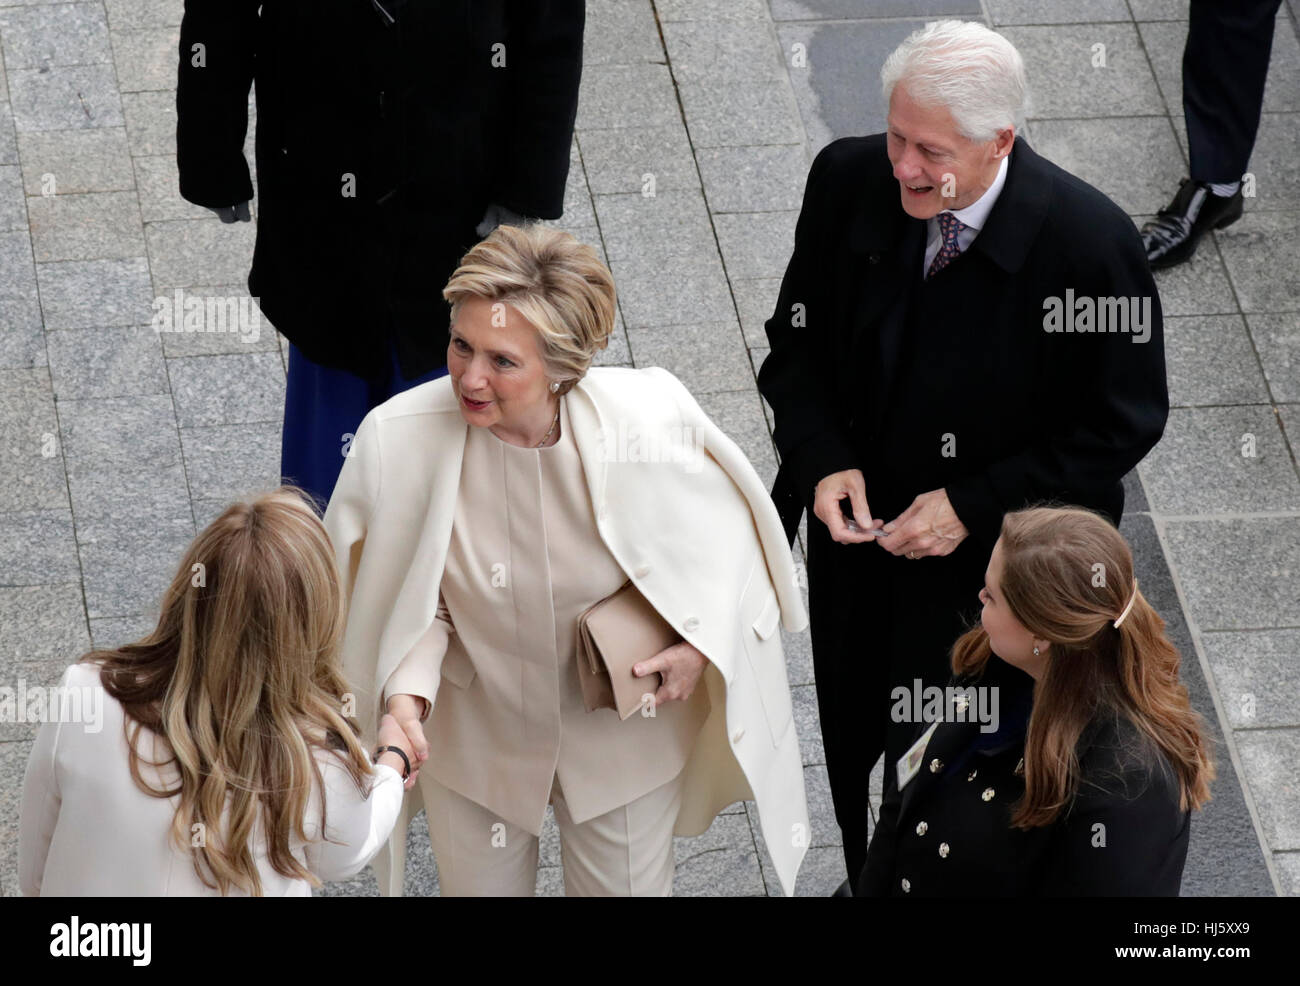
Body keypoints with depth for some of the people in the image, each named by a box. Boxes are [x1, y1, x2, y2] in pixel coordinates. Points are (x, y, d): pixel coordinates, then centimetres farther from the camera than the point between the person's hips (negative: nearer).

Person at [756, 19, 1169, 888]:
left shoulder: (1088, 243, -26)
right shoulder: (851, 181, -14)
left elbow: (1122, 423, -15)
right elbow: (799, 337, 2)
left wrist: (975, 506, -20)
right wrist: (823, 459, -15)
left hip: (993, 569, -4)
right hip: (859, 533, 4)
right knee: (857, 752, 24)